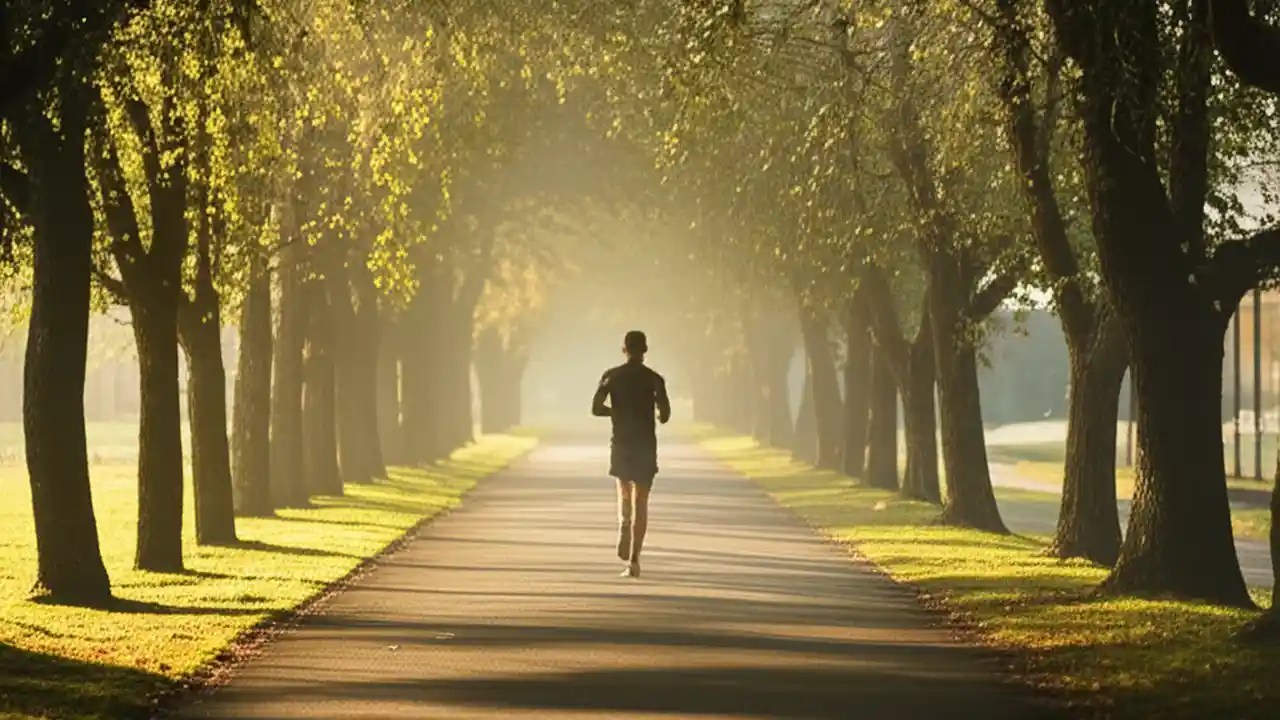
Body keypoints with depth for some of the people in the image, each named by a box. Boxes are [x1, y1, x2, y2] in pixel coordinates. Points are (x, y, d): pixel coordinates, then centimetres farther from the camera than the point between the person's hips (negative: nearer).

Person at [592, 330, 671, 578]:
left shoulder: (611, 376, -1)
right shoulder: (654, 379, -5)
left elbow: (596, 408, -5)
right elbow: (665, 416, -7)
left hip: (621, 444, 2)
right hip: (646, 446, -1)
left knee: (625, 493, 24)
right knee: (640, 502, 0)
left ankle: (624, 526, -6)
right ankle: (634, 559, -7)